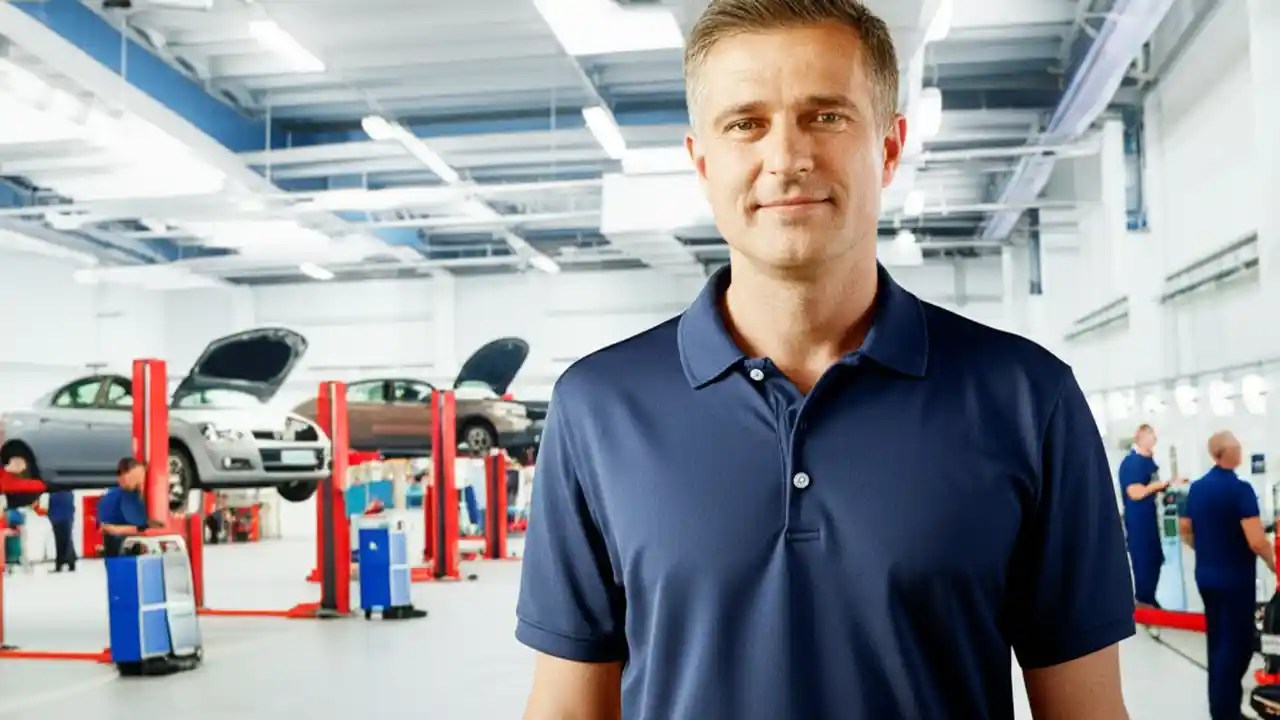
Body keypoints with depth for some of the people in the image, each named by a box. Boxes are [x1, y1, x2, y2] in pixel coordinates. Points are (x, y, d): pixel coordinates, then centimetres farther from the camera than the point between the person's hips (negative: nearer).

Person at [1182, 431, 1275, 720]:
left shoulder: (1196, 487, 3)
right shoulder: (1240, 489, -20)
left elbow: (1185, 529, 14)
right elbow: (1256, 541, -25)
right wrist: (1273, 564, -7)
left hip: (1206, 575, 7)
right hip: (1235, 577, -7)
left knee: (1217, 639, 18)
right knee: (1236, 642, 3)